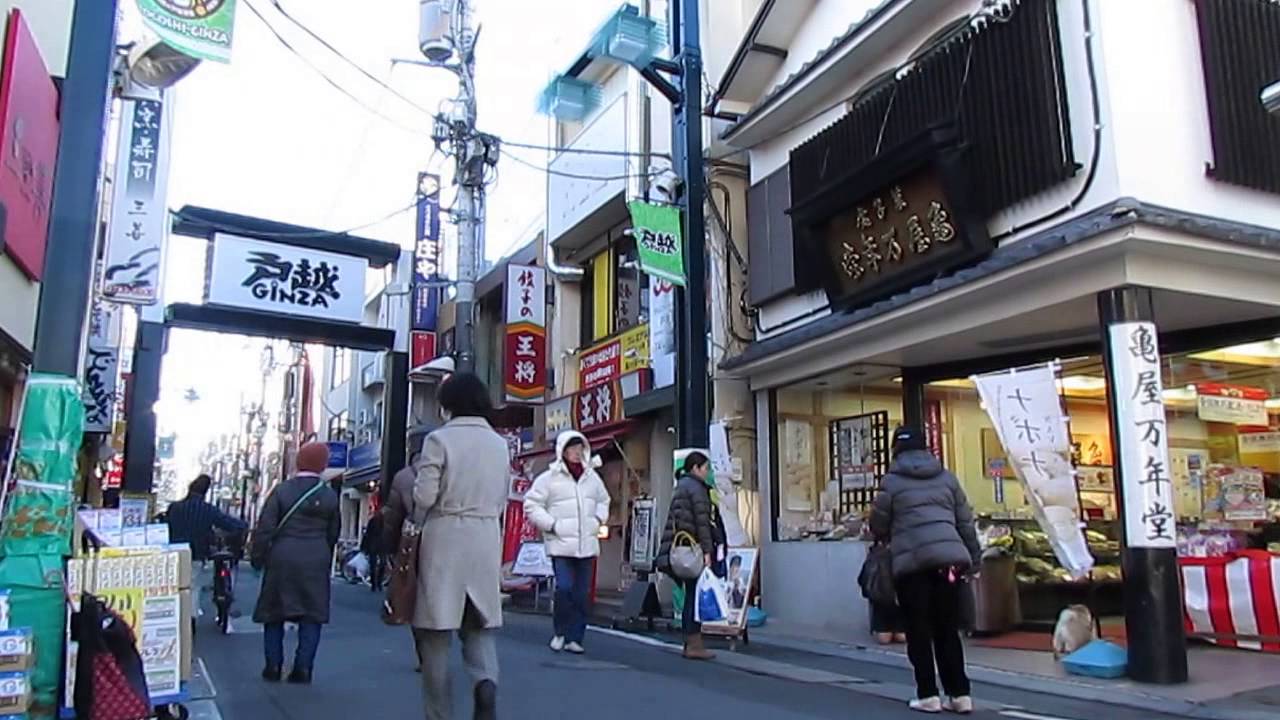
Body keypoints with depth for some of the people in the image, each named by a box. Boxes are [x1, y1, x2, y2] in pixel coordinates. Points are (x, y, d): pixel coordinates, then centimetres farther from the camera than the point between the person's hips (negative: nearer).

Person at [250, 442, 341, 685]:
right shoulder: (330, 494, 1)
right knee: (312, 615, 5)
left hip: (282, 559, -1)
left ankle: (273, 667, 14)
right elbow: (333, 533, 8)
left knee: (275, 613, 12)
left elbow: (265, 527, -5)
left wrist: (258, 556, 6)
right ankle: (303, 669, 3)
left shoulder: (282, 490, -4)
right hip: (316, 561, 1)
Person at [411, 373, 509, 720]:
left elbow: (424, 497, -10)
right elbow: (502, 500, 11)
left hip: (445, 537, -4)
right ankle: (486, 682, -12)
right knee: (479, 624, 14)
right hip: (487, 539, 4)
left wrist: (417, 524, 9)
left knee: (437, 630, 6)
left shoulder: (439, 439, -7)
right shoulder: (499, 443, 9)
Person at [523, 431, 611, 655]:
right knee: (564, 588, -15)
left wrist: (599, 520, 9)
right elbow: (532, 505, -3)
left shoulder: (592, 477, 10)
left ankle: (575, 638, 16)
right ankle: (560, 632, 8)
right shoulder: (549, 478, -5)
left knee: (582, 594, 5)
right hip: (561, 544, -4)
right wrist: (552, 524, -11)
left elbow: (603, 500, 26)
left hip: (587, 545, 5)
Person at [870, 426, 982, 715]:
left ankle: (928, 695, 8)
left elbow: (878, 526, 6)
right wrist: (973, 557, 22)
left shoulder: (892, 481, 1)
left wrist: (893, 537, 28)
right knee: (948, 630, 12)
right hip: (949, 558, 4)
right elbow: (966, 522, 14)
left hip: (912, 561, -4)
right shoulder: (946, 477, 13)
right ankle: (960, 694, 13)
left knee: (919, 631, 6)